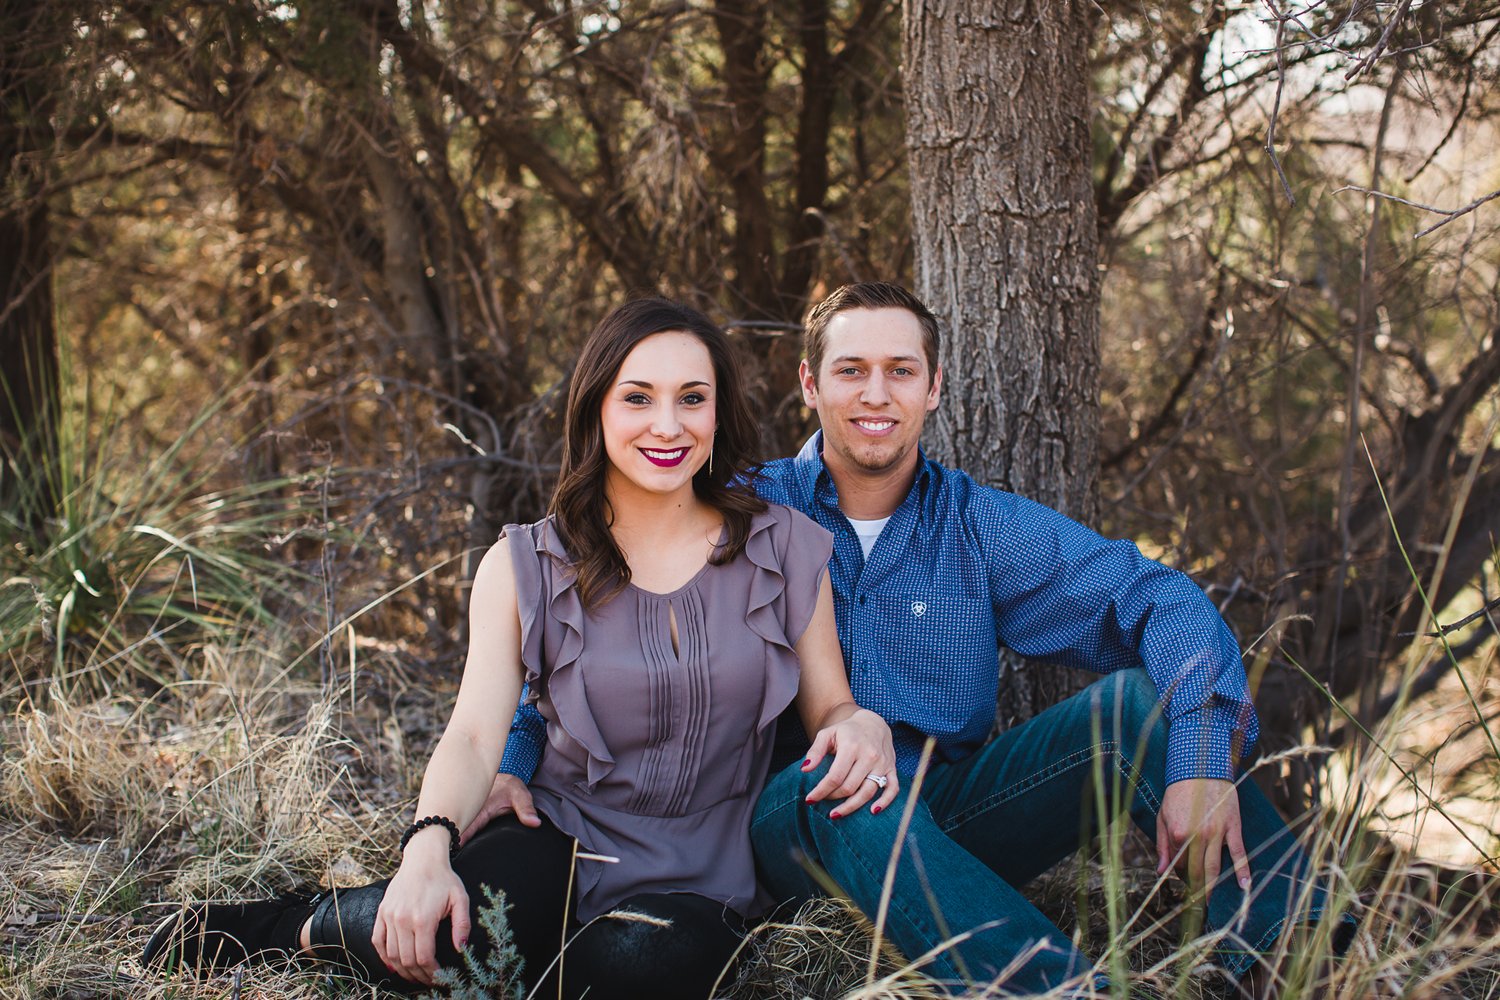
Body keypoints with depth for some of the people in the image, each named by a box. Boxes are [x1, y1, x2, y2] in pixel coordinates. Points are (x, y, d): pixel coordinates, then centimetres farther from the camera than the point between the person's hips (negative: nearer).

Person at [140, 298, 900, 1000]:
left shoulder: (786, 550, 3)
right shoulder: (526, 567, 1)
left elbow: (829, 705, 8)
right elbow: (474, 736, -7)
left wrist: (864, 725, -18)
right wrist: (429, 846, -28)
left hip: (703, 877, 1)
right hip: (562, 841, -1)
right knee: (452, 928, -36)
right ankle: (301, 927, 0)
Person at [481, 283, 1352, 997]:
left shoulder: (983, 529, 6)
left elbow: (1164, 603, -4)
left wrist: (1202, 758, -23)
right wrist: (514, 761, -11)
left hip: (950, 820, 2)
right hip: (794, 830, -2)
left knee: (1143, 696, -18)